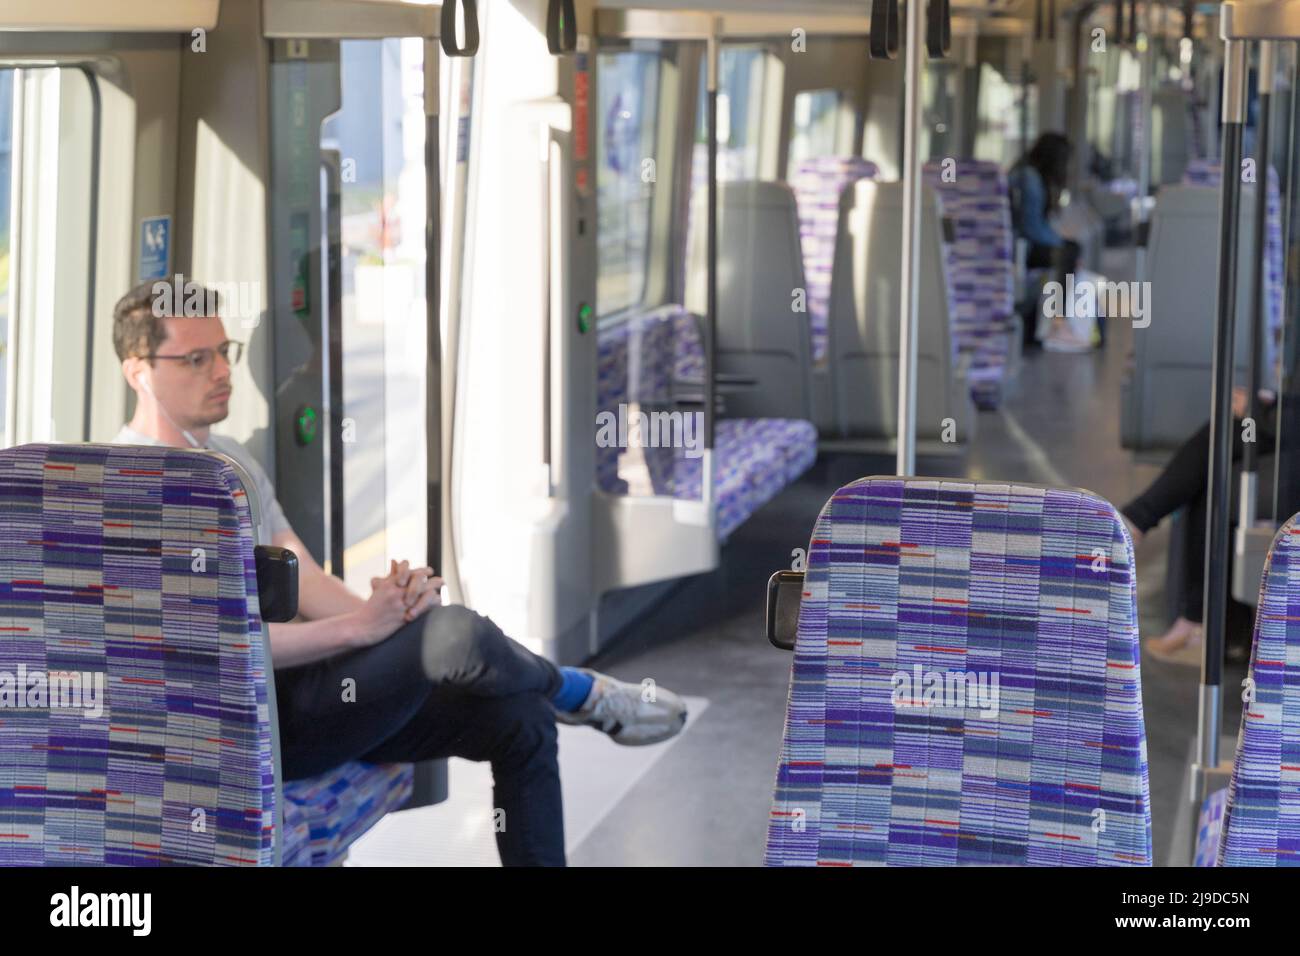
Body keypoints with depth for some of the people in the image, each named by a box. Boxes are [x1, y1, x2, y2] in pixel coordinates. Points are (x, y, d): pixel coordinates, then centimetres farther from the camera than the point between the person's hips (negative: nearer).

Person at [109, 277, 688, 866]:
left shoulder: (232, 459, 17)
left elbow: (303, 580, 8)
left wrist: (385, 607, -14)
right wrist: (358, 627, -24)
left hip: (297, 691, 9)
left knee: (520, 720, -4)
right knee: (457, 635, -24)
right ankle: (580, 695, 7)